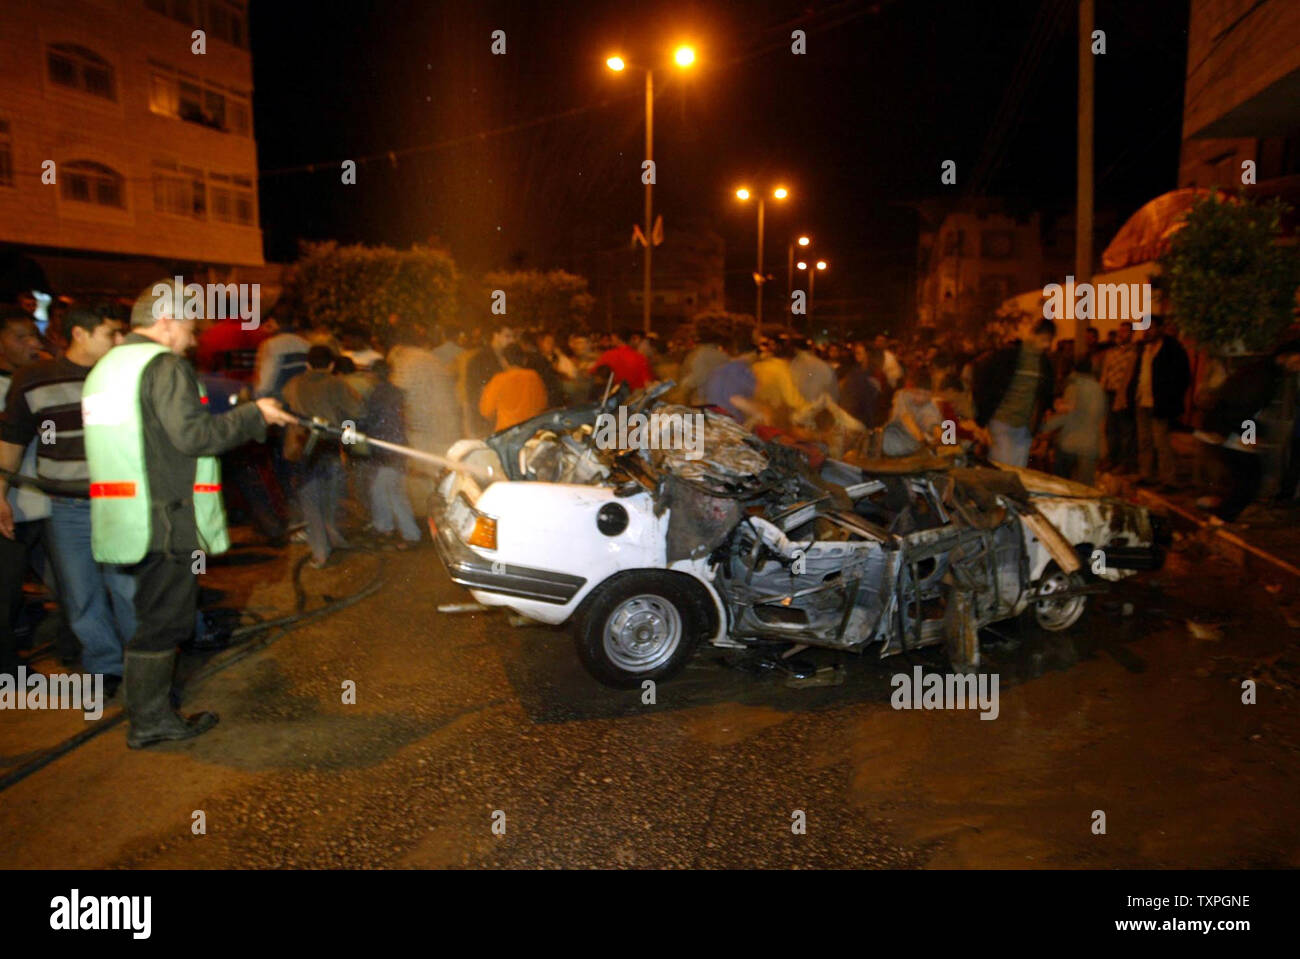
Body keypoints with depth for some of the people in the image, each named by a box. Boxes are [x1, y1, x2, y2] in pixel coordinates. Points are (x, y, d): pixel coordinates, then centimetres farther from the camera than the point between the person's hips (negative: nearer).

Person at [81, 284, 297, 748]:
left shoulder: (107, 366, 19)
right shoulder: (164, 366, -13)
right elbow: (192, 435, -20)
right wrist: (254, 414, -11)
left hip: (128, 519, 10)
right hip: (166, 519, -9)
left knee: (157, 614, 16)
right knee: (164, 618, 0)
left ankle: (151, 714, 23)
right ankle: (149, 719, 9)